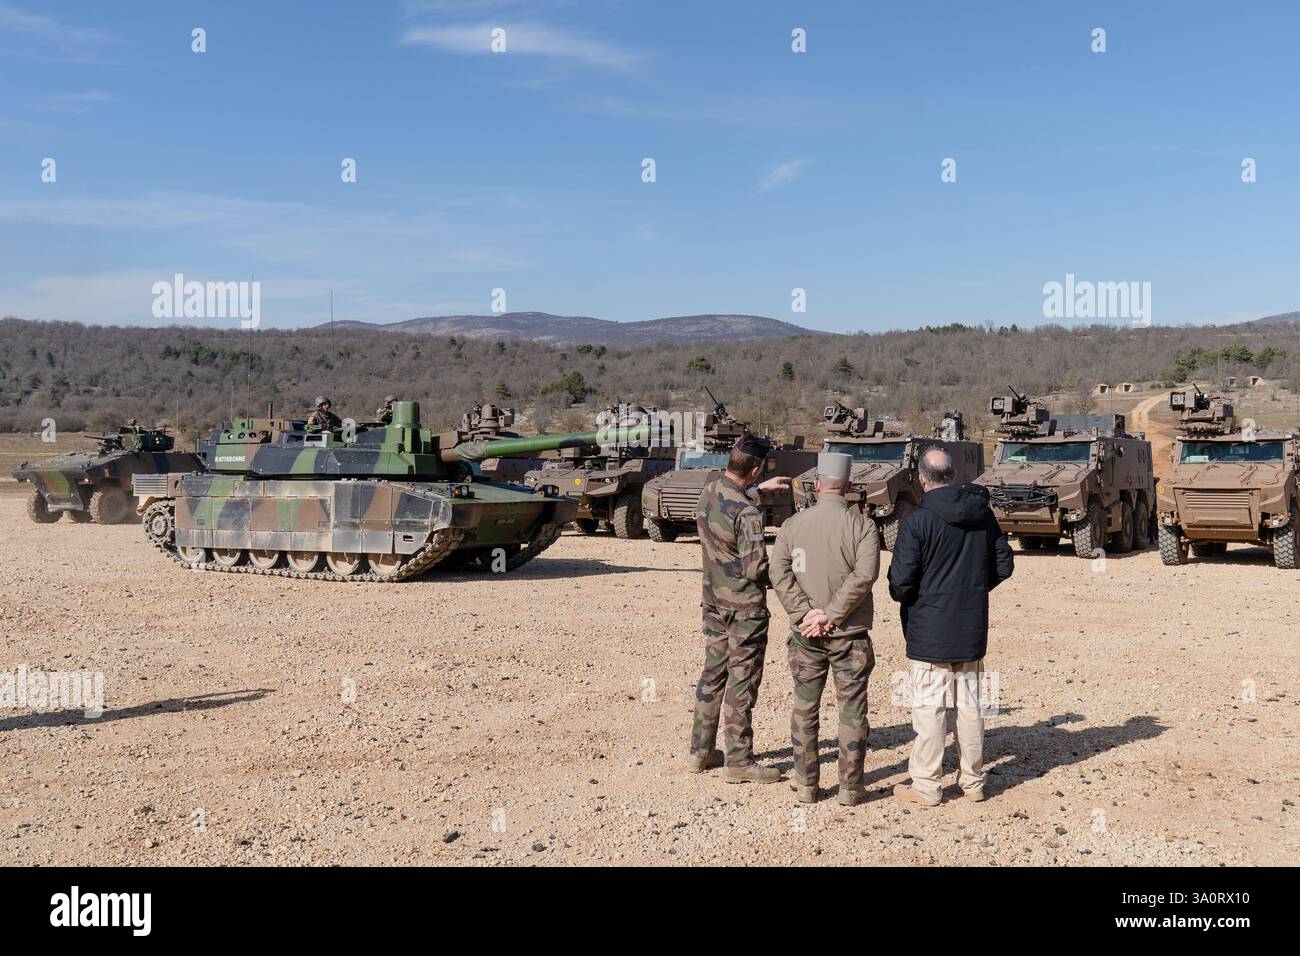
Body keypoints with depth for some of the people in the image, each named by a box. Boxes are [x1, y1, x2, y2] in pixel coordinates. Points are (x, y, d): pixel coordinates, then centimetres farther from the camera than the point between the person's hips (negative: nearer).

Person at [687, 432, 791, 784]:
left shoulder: (707, 492, -1)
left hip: (713, 602, 8)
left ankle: (700, 751, 26)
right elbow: (754, 568, -26)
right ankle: (739, 761, 9)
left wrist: (760, 488, 30)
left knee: (713, 674, 18)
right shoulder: (747, 512, -25)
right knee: (742, 683, 2)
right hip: (745, 606, -8)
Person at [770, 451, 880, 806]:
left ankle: (805, 785, 17)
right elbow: (864, 575, -18)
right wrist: (830, 615, -15)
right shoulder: (862, 525, -7)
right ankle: (850, 788, 12)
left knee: (804, 710, 12)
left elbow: (779, 573, -8)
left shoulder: (793, 525, 1)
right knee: (852, 711, 7)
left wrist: (805, 613, -11)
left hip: (806, 634, 2)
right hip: (849, 634, -2)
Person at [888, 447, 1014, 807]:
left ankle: (927, 786, 8)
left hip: (930, 629, -5)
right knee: (969, 704, 15)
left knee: (930, 707, 2)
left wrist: (899, 595, 4)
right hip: (972, 629, 5)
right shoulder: (982, 513, 2)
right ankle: (973, 780, 23)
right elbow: (1004, 565, 8)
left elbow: (901, 579, -18)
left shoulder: (918, 520, -16)